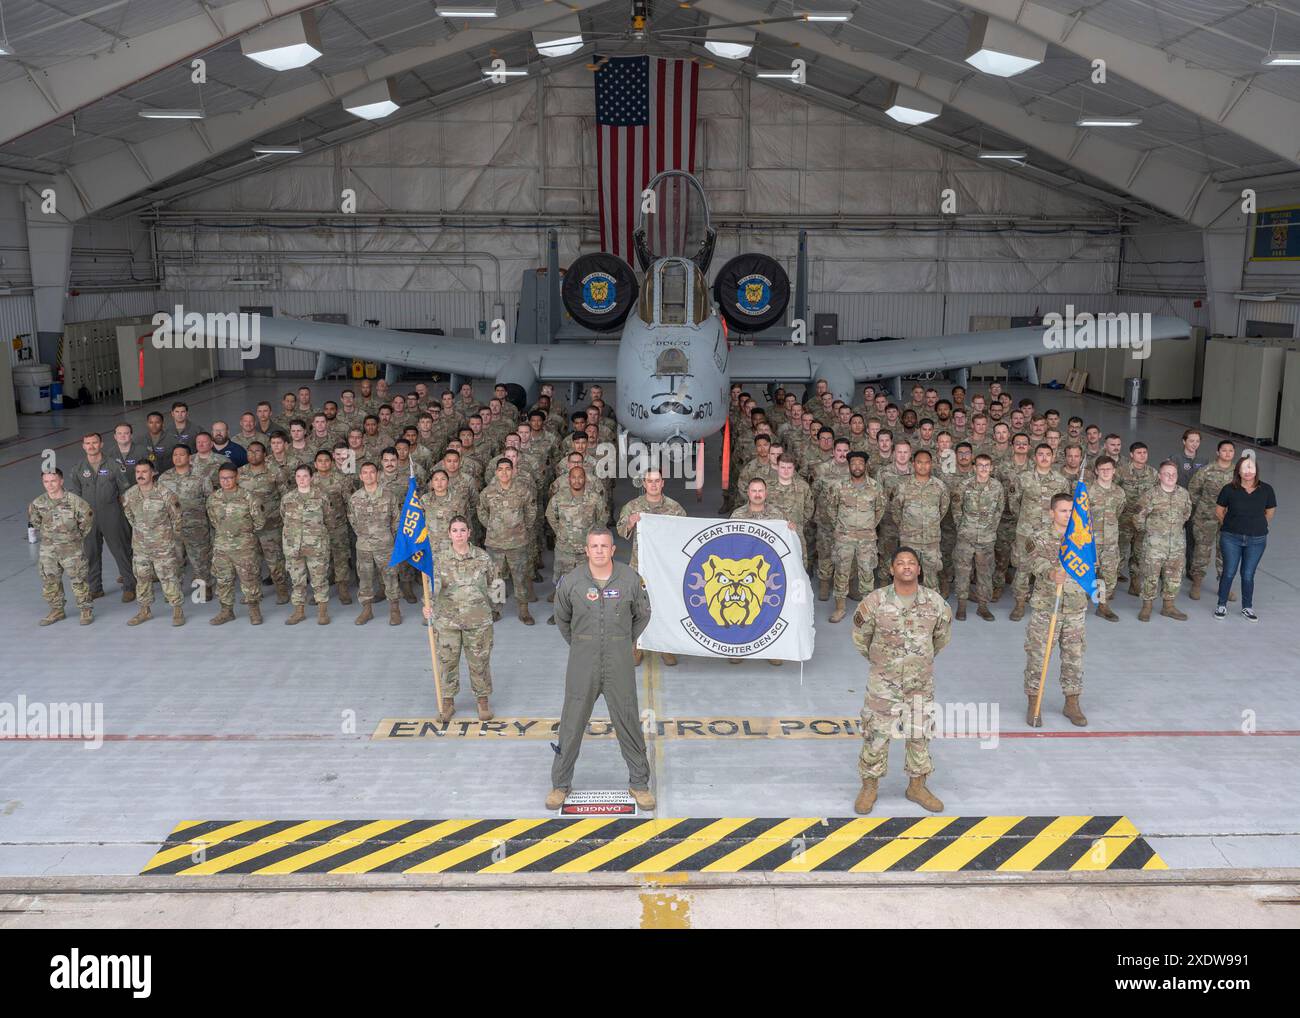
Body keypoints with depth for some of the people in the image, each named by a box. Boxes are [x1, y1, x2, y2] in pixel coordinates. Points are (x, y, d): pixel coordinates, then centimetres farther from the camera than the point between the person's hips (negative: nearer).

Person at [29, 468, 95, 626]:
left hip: (72, 549, -4)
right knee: (49, 581, 11)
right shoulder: (38, 503, -6)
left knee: (78, 580, 1)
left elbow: (88, 516, -4)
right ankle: (57, 610, 27)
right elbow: (33, 517, 16)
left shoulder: (74, 500, -17)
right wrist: (44, 532, 14)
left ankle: (85, 610, 14)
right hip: (48, 550, 4)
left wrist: (80, 535, 2)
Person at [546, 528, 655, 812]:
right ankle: (560, 784, 22)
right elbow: (561, 618, 13)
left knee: (629, 724, 8)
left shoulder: (630, 579, -5)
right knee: (571, 725, 7)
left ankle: (639, 783, 22)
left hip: (620, 666, 0)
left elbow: (642, 614, 13)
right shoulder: (572, 581, -5)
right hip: (582, 666, 0)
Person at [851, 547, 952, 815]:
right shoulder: (875, 601, -14)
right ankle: (869, 787, 22)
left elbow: (943, 635, 12)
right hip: (884, 683, -2)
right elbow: (860, 636, 2)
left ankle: (917, 786, 32)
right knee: (876, 734, 4)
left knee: (920, 735, 14)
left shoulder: (935, 601, -7)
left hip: (922, 683, 2)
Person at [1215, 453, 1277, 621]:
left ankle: (1247, 607, 24)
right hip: (1231, 538, -1)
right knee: (1229, 573, 4)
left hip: (1256, 540, 1)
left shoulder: (1266, 489, -7)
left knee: (1248, 575, 7)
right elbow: (1220, 511, 6)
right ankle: (1222, 605, 21)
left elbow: (1270, 513, 8)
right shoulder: (1229, 489, -10)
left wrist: (1257, 527, 15)